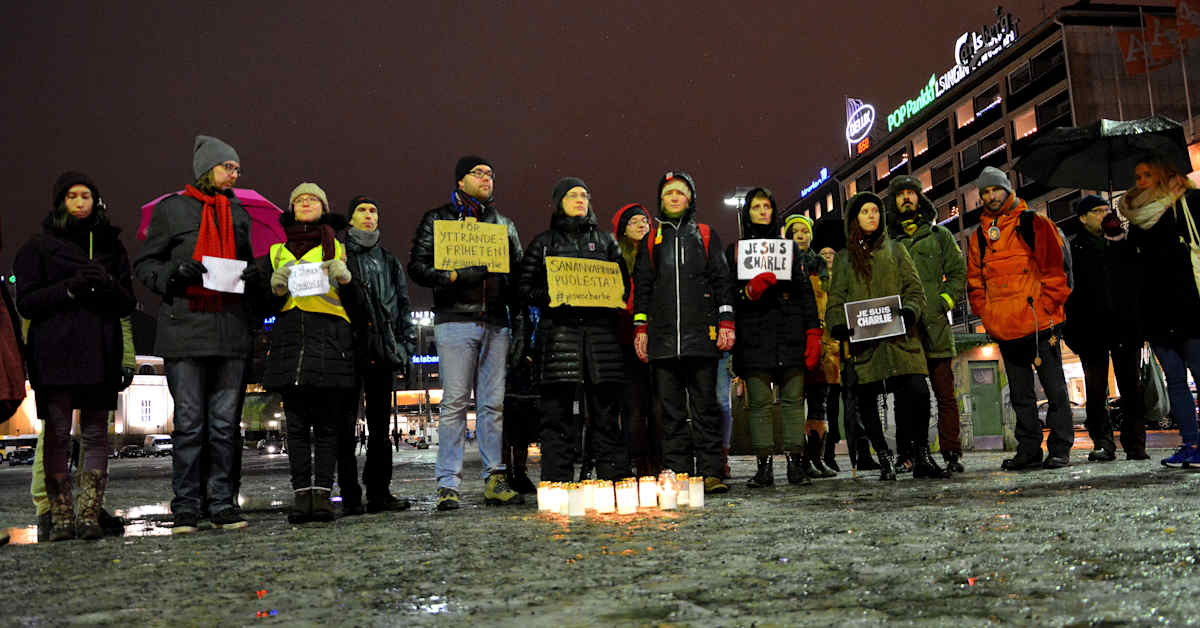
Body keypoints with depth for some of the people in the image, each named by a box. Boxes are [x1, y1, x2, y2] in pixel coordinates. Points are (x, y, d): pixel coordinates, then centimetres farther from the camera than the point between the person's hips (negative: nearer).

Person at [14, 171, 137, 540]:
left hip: (101, 353, 2)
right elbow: (25, 302, 2)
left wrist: (109, 286, -8)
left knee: (96, 435, -1)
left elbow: (129, 305, 14)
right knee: (57, 435, -3)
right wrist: (70, 288, -12)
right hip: (55, 354, -2)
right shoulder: (39, 246, 10)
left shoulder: (111, 245, 17)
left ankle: (90, 516, 2)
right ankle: (61, 517, 2)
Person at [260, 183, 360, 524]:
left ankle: (322, 494, -5)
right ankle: (301, 494, 0)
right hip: (289, 340, 2)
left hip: (330, 341, -2)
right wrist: (276, 288, -3)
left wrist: (345, 279, -8)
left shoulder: (338, 249, 17)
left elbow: (356, 303, 12)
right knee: (296, 422, -2)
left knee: (327, 422, -6)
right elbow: (266, 306, 18)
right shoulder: (276, 253, 21)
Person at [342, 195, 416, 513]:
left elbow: (402, 304, 21)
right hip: (349, 349, -4)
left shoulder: (389, 261, 21)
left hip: (383, 352, 4)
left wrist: (406, 342, 10)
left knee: (380, 423, 6)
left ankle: (379, 491, 11)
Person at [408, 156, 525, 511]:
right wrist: (455, 276, -14)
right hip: (455, 321, -3)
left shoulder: (504, 224, 20)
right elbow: (417, 266, 1)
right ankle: (448, 485, 0)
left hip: (495, 324, 4)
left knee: (494, 404, 4)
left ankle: (495, 481, 10)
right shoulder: (437, 220, 9)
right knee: (454, 403, -5)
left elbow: (517, 276, 20)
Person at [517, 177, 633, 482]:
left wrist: (615, 293, -2)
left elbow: (622, 281, 20)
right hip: (559, 329, -1)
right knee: (557, 413, -2)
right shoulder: (543, 243, 14)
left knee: (606, 411, 2)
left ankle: (616, 480, 7)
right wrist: (546, 298, -10)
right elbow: (524, 287, 9)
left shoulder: (605, 240, 19)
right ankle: (556, 484, 3)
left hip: (600, 332, 2)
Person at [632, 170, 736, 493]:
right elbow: (641, 286, 15)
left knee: (705, 404, -2)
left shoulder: (706, 235, 14)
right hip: (662, 336, 2)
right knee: (671, 409, 1)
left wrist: (726, 322, -2)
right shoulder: (650, 240, 18)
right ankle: (677, 474, 5)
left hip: (701, 333, -1)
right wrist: (640, 328, 6)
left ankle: (710, 472, 1)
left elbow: (722, 280, 9)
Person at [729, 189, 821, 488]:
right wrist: (750, 290, -14)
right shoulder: (736, 249, 13)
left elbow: (805, 291, 13)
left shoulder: (790, 246, 18)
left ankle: (794, 463, 3)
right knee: (759, 402, -4)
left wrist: (813, 332, 4)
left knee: (793, 400, -2)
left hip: (790, 333, 1)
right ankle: (764, 466, 0)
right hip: (754, 336, -1)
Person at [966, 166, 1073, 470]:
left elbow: (1055, 268, -2)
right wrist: (986, 314, 6)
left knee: (1054, 387, 2)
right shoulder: (978, 237, 13)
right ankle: (1028, 449, 18)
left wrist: (1046, 306, -9)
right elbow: (974, 282, 17)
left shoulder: (1034, 223, 1)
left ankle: (1060, 448, 11)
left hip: (1039, 322, -4)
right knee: (1020, 393, 10)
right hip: (1004, 328, 4)